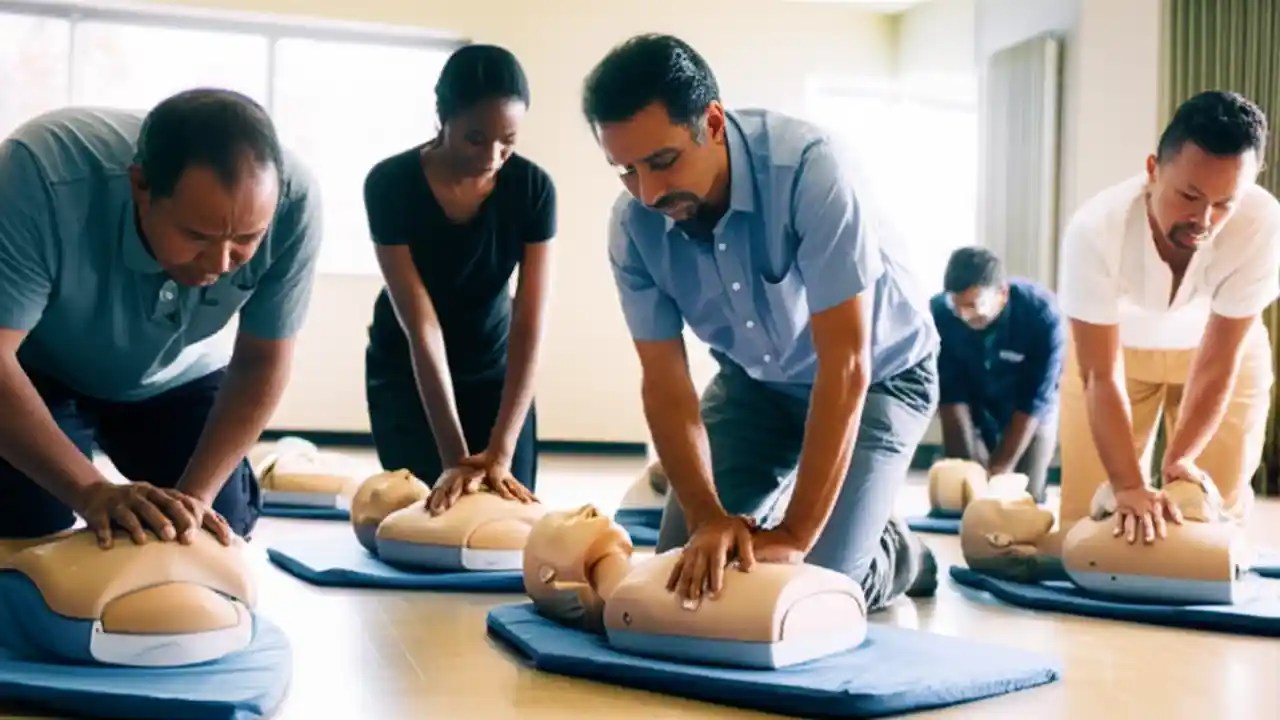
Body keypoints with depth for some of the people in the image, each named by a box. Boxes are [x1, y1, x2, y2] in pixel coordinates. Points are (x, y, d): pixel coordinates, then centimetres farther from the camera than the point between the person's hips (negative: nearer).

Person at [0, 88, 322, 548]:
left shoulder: (293, 201, -32)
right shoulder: (41, 173, -39)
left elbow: (260, 365, -20)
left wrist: (196, 495, -29)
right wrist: (92, 491, -48)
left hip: (182, 377, 2)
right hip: (40, 372, -1)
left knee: (219, 542, -8)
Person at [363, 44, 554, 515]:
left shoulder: (533, 188, -21)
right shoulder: (390, 184, -26)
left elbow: (530, 327, -24)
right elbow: (421, 327, -29)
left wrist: (501, 453, -33)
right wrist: (455, 457, -34)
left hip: (494, 369, 2)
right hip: (405, 372, -1)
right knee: (431, 512, -9)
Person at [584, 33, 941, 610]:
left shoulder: (804, 166, -35)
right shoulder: (632, 225, -20)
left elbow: (845, 364, -35)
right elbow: (664, 380, -15)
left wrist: (794, 533, -34)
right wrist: (707, 517, -29)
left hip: (878, 374, -4)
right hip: (755, 378, 4)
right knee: (686, 568, -3)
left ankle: (898, 556, 18)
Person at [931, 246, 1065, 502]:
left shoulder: (1042, 315, -33)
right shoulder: (939, 313, -29)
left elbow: (1033, 402, -28)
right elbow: (951, 397, -23)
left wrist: (998, 471, -27)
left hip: (1032, 413, -1)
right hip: (974, 411, 1)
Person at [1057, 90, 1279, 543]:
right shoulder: (1096, 230, -37)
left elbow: (1218, 362, -24)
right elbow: (1101, 375, -31)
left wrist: (1180, 458, -23)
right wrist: (1128, 486, -34)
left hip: (1221, 348, 1)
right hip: (1118, 346, 0)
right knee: (1089, 515, -1)